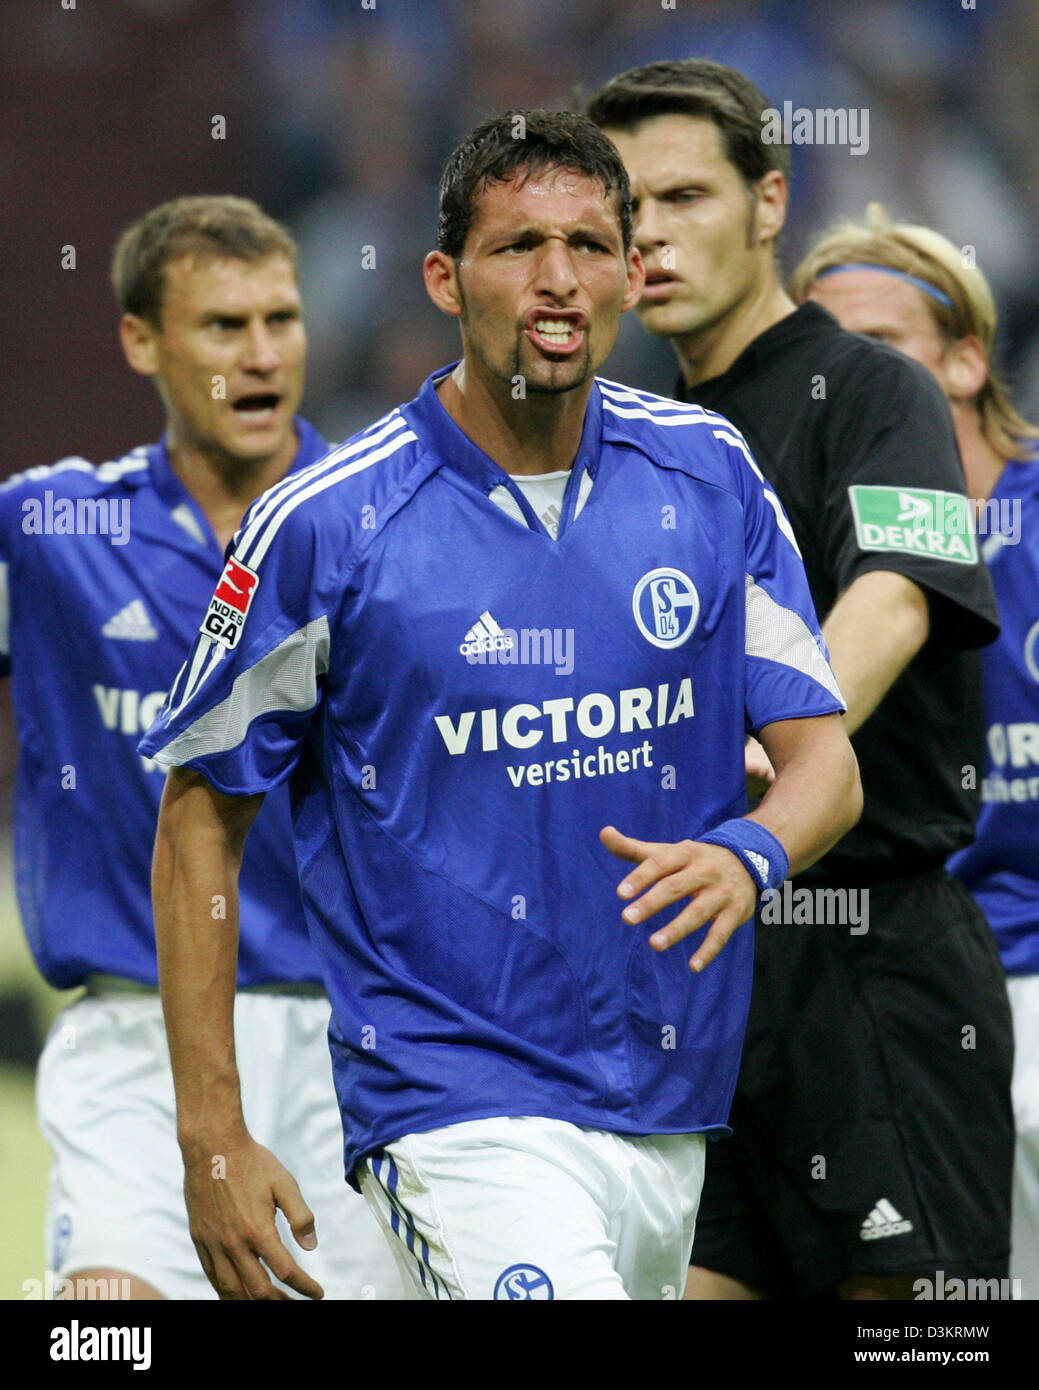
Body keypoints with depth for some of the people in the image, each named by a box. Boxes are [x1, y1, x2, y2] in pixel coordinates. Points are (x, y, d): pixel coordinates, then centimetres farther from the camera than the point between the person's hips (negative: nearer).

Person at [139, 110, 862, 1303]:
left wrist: (746, 852, -21)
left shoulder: (709, 476, 3)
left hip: (668, 1112, 5)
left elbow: (823, 758, 4)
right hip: (453, 1105, -5)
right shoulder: (323, 527, -8)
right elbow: (201, 815, -1)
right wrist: (211, 1139, -5)